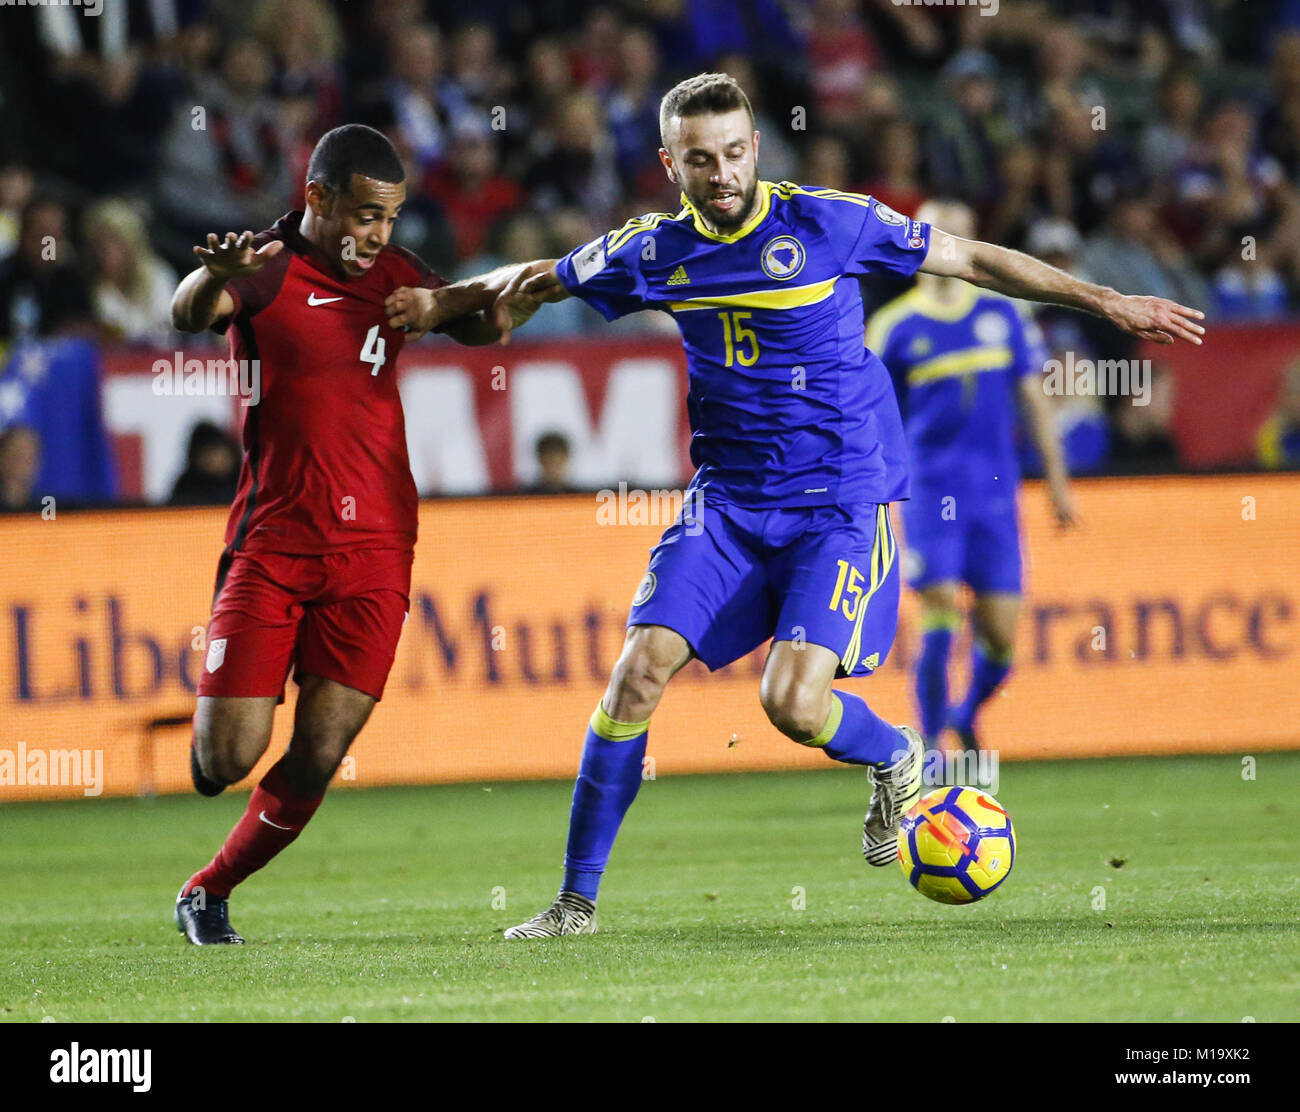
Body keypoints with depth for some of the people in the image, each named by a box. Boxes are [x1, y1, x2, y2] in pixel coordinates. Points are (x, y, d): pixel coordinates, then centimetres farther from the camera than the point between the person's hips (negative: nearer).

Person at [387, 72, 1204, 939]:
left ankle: (899, 758, 16)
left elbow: (972, 259, 1)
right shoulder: (655, 252, 2)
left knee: (794, 704, -20)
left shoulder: (831, 223, -8)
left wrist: (1108, 303, 2)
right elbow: (537, 281, 20)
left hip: (841, 501, -4)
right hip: (727, 502, 4)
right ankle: (578, 899, -1)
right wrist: (441, 303, 7)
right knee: (639, 671, -12)